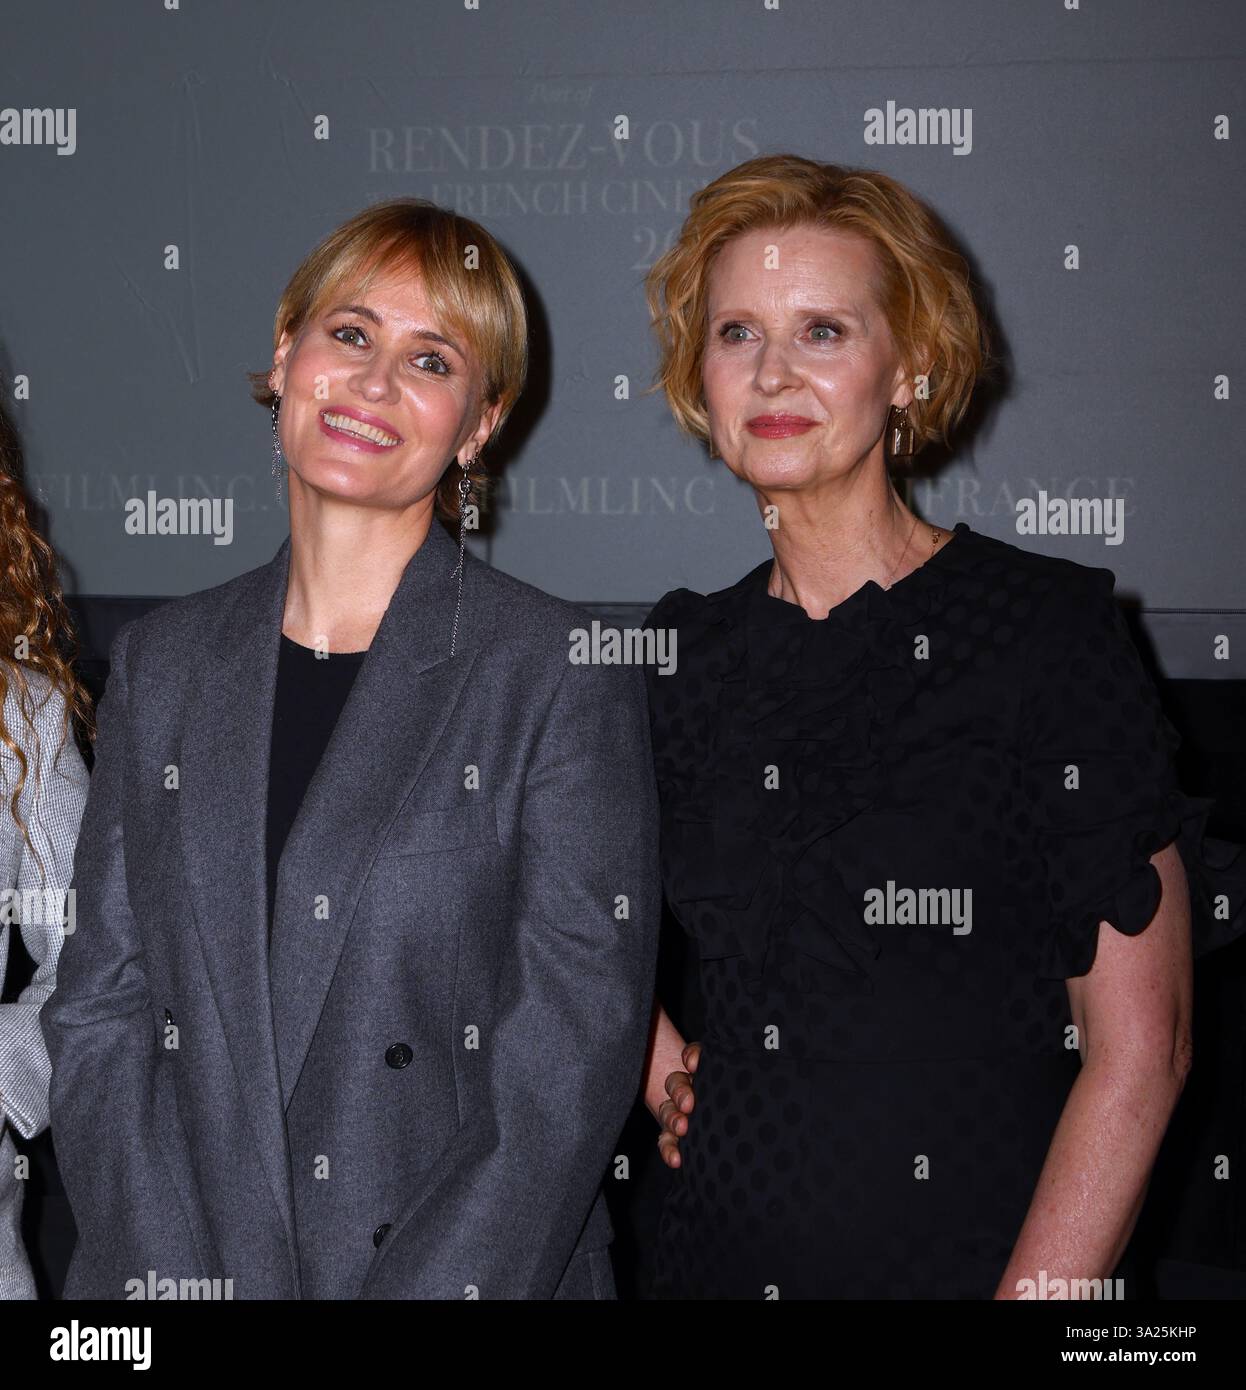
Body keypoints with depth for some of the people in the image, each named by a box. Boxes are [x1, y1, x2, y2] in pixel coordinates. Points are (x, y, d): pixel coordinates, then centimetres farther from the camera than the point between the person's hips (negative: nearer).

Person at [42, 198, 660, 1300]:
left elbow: (575, 1056, -10)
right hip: (183, 1266, 3)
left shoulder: (563, 674, -6)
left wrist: (422, 1291, -17)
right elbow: (100, 1012, 4)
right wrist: (174, 1279, -8)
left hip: (477, 1276, -3)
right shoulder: (162, 661, 7)